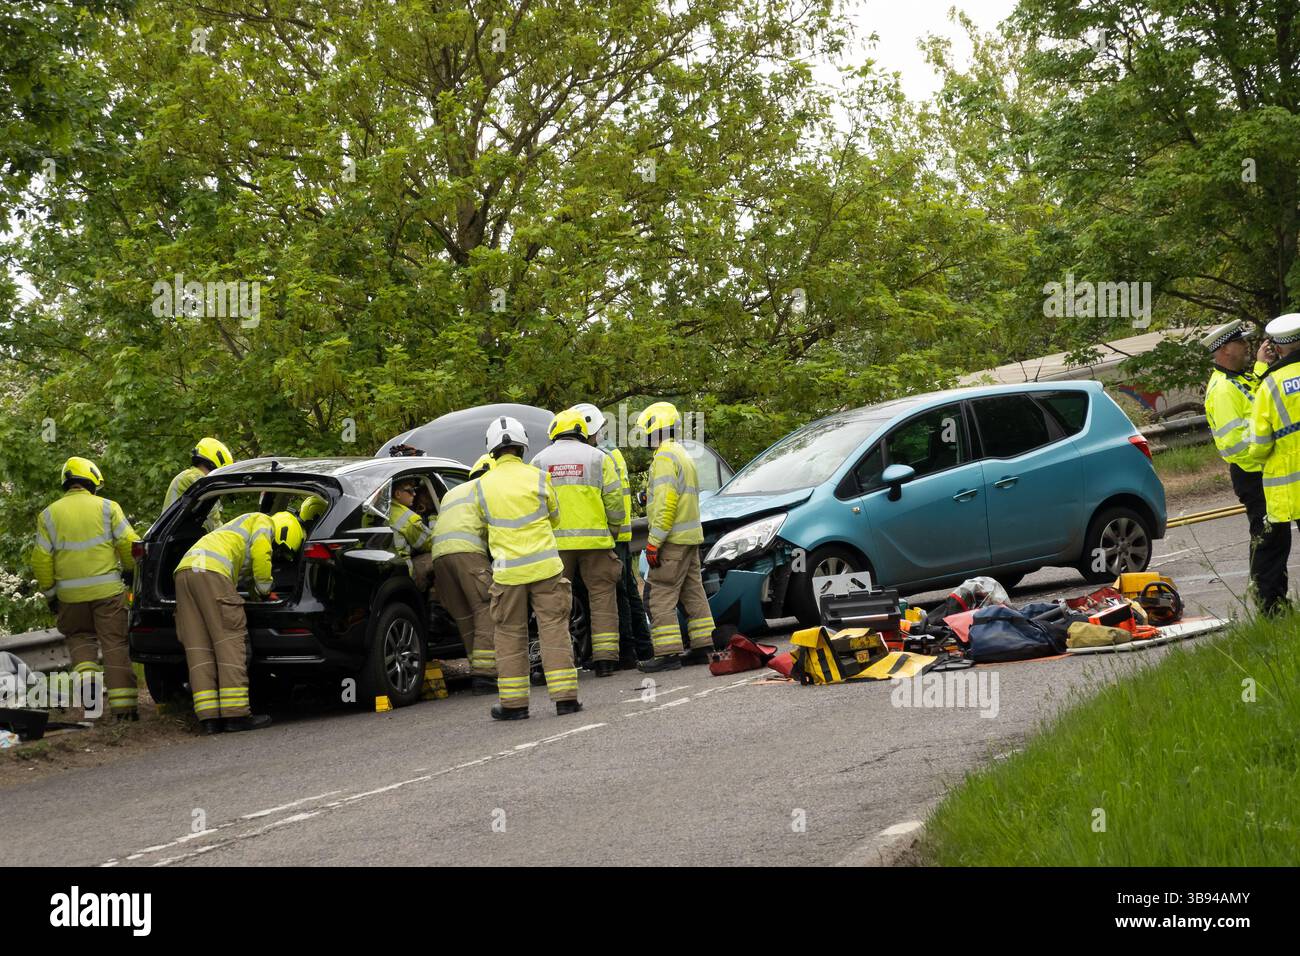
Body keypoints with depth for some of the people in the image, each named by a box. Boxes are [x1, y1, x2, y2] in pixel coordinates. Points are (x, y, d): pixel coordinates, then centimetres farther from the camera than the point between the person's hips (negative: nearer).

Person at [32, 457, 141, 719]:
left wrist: (49, 594, 13)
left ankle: (85, 672, -5)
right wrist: (132, 570, 15)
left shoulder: (48, 515, 4)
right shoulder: (107, 507, 0)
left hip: (70, 594, 1)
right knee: (114, 643, 4)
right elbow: (129, 545, -4)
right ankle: (122, 702, 1)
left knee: (79, 637, 22)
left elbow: (41, 561, 2)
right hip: (108, 589, -1)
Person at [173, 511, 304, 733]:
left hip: (183, 571, 9)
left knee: (199, 647, 3)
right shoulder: (264, 522, 13)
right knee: (230, 640, -8)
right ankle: (236, 714, -13)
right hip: (210, 571, -9)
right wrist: (265, 588, 7)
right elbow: (260, 552, -4)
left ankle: (209, 717, -3)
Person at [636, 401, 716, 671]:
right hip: (691, 537, 10)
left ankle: (667, 653, -13)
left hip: (673, 539, -10)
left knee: (660, 594, -9)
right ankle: (703, 648, 15)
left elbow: (665, 502, -21)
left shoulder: (665, 457, -13)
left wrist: (654, 540, -21)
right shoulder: (682, 455, 20)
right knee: (692, 593, 13)